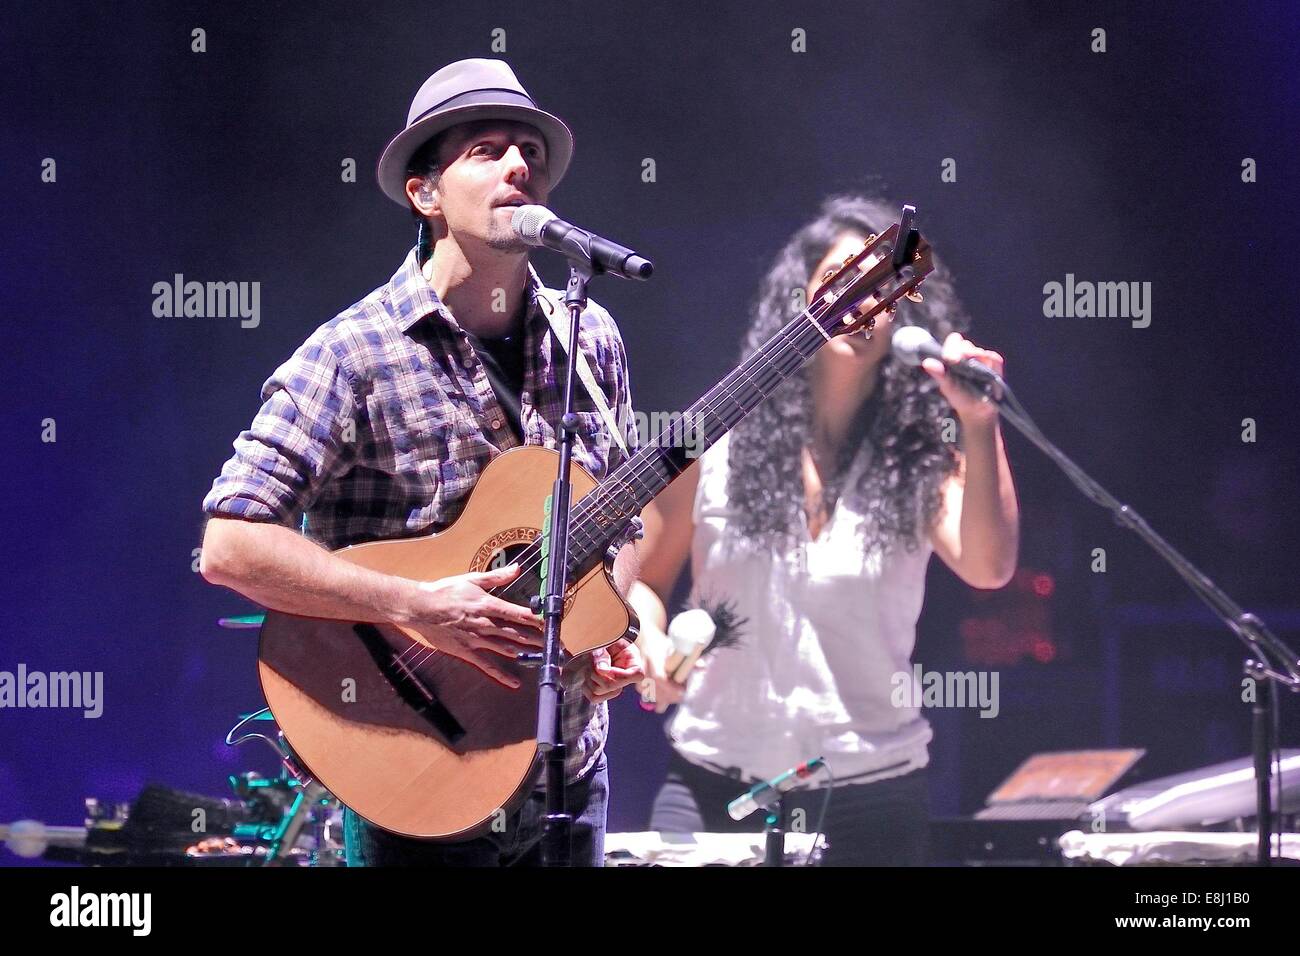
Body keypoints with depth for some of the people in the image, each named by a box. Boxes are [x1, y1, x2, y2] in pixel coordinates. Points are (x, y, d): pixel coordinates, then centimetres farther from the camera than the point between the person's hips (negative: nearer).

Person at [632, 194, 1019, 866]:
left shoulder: (921, 451, 0)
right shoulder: (716, 434, 1)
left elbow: (989, 568, -17)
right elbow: (642, 580, 11)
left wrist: (979, 427, -27)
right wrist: (651, 642, -9)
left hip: (870, 791, 0)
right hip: (716, 780, 0)